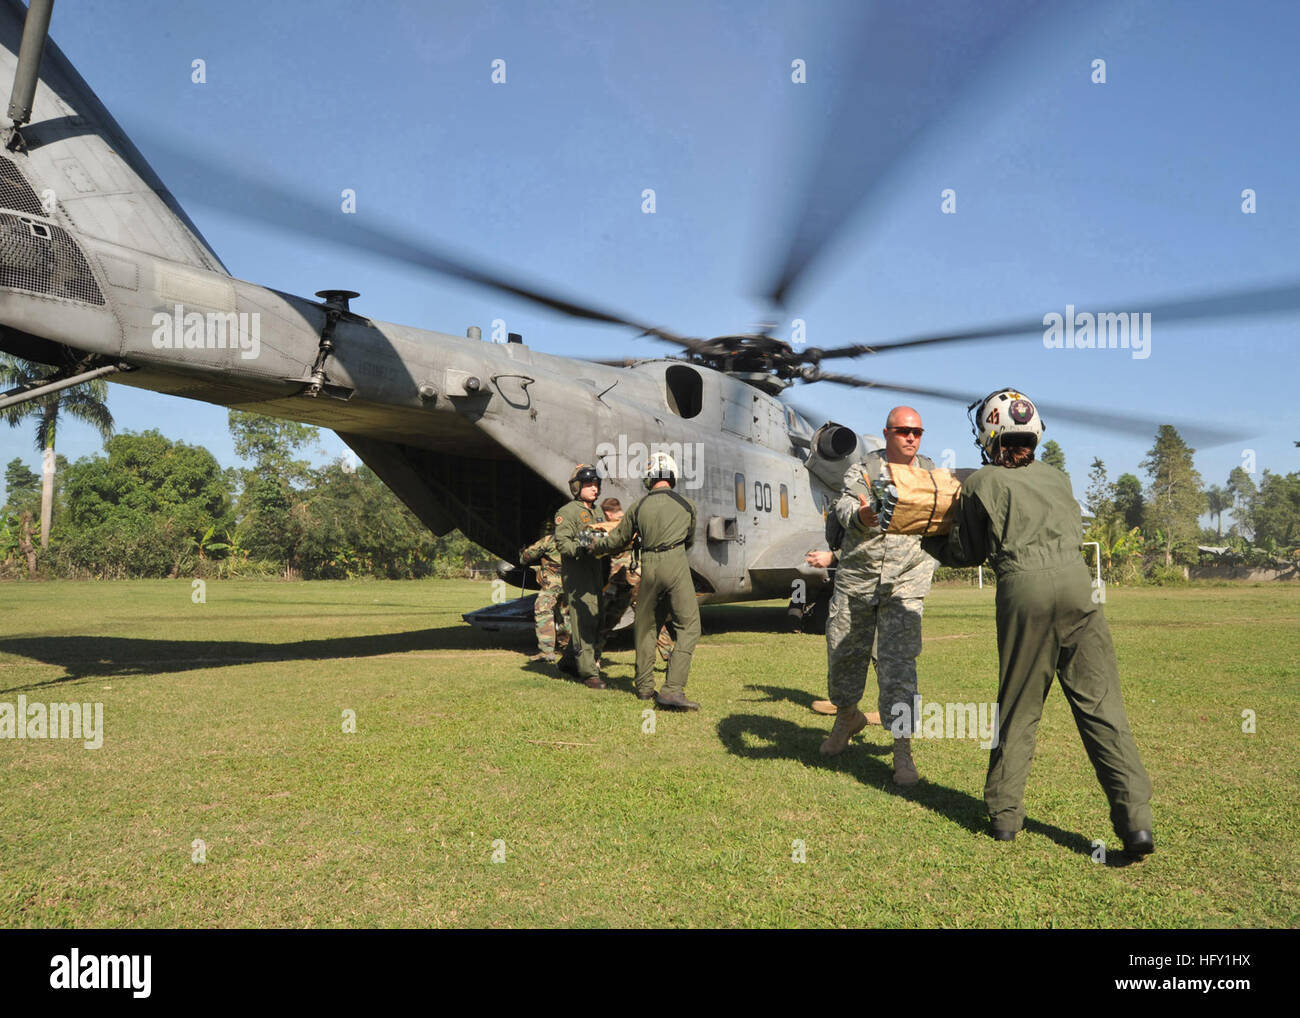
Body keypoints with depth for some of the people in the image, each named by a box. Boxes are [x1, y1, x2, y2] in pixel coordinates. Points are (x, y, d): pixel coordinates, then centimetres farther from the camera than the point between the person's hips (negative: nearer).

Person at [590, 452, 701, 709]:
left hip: (649, 565, 3)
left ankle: (645, 686, 27)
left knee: (646, 626, 17)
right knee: (688, 626, -1)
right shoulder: (686, 505, 9)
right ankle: (673, 689, -13)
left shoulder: (640, 506, 11)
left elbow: (619, 539, 21)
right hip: (675, 563, -3)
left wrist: (595, 544, 41)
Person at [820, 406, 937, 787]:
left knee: (898, 662, -10)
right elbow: (845, 506, -18)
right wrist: (861, 516, -41)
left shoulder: (930, 472, 7)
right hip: (856, 580, 1)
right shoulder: (863, 469, 0)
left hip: (905, 583, 0)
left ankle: (902, 749, -3)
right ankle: (847, 717, 38)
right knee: (843, 654, 11)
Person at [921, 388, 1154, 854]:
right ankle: (1135, 819, -4)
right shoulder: (1056, 477, 22)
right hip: (1075, 579, 2)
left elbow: (965, 553, 19)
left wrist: (929, 543, 37)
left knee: (1018, 707, 10)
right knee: (1100, 703, 2)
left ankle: (1004, 812, 18)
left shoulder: (979, 484, 11)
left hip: (1023, 587, -2)